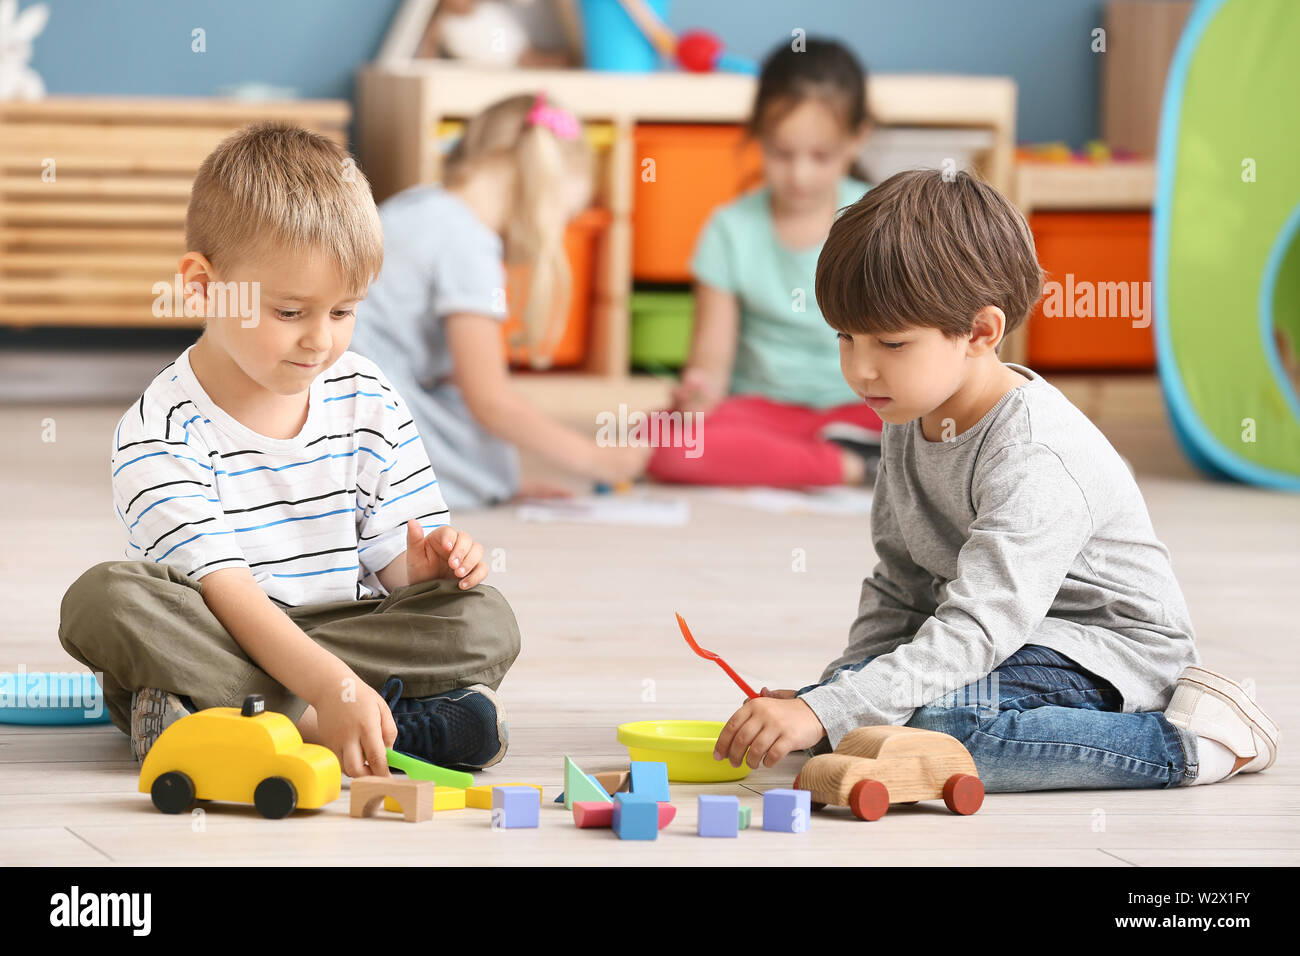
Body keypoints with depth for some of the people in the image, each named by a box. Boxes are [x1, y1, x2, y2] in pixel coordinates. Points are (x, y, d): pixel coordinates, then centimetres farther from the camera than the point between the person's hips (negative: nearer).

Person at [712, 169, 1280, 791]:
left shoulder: (1034, 460, -26)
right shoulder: (908, 424, 3)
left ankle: (1184, 744, -19)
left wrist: (825, 712, -40)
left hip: (1109, 651, -9)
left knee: (935, 717, -35)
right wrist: (843, 680, -2)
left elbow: (979, 629, -34)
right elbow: (900, 588, 15)